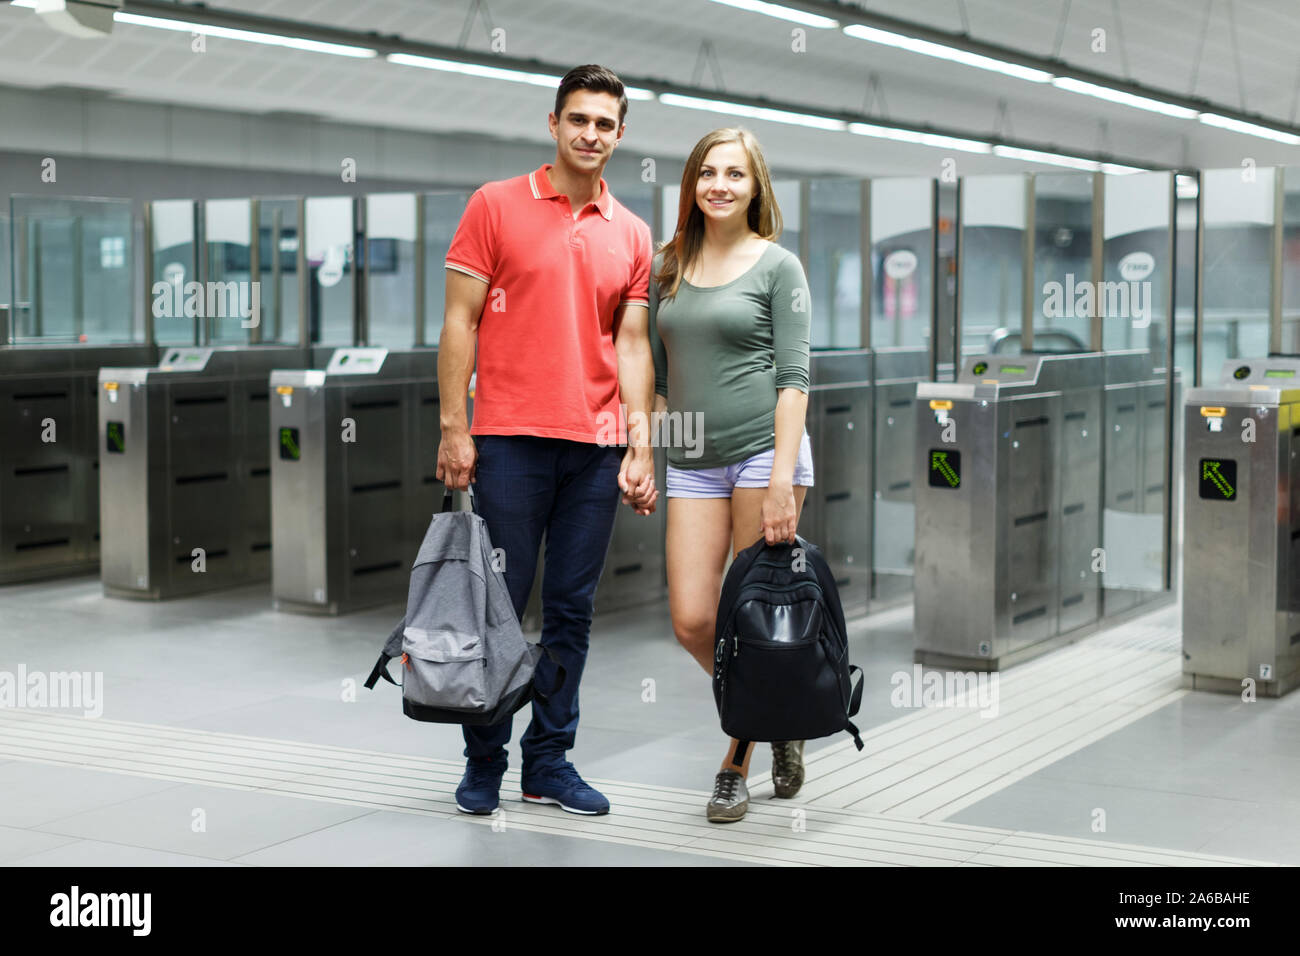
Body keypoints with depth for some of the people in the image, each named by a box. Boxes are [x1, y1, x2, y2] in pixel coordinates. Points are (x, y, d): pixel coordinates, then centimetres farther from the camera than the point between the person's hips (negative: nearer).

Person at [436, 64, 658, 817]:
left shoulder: (632, 234, 11)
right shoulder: (496, 205, 2)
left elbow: (632, 345, 9)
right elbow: (460, 321, -1)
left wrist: (640, 447, 0)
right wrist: (454, 428, -7)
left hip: (597, 448, 3)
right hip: (511, 441, -3)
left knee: (572, 610, 7)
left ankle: (550, 761, 17)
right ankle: (484, 761, 14)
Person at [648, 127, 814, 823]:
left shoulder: (778, 267, 0)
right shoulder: (668, 267, 13)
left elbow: (793, 377, -6)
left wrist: (781, 480, -14)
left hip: (763, 451, -4)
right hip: (693, 464, 4)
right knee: (692, 620, -3)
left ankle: (737, 761, 15)